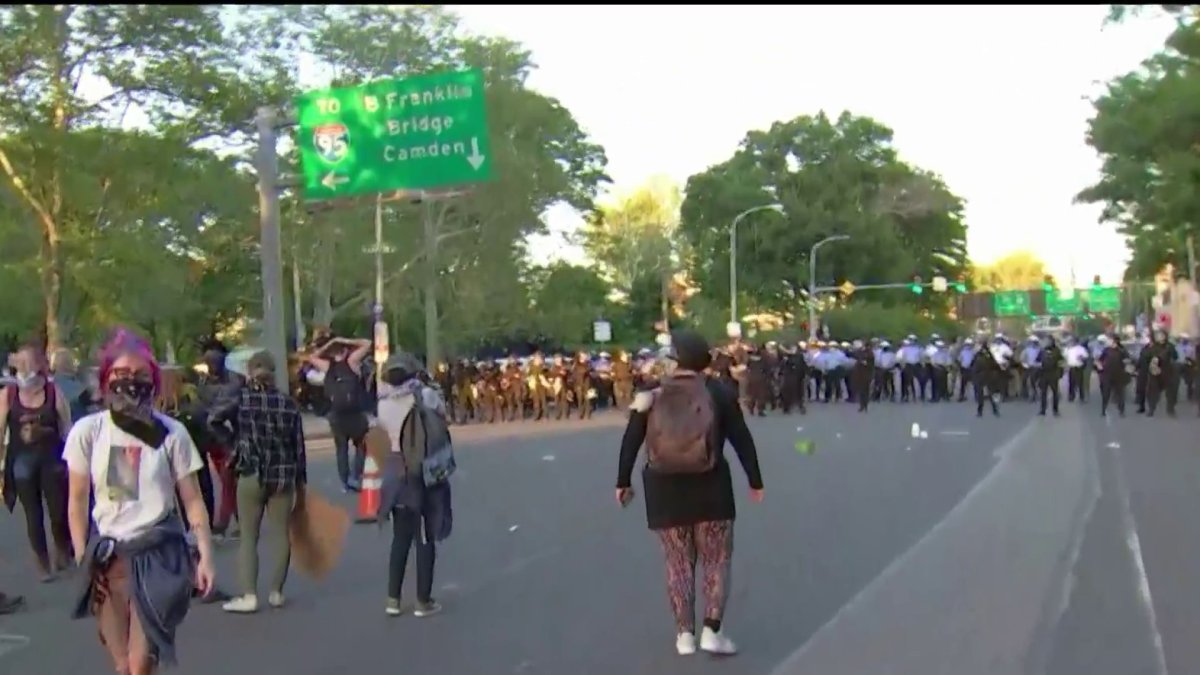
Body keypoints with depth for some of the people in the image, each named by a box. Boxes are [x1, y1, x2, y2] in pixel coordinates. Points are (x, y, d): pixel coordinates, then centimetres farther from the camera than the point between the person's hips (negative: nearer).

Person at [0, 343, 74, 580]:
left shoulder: (54, 392, -6)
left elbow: (67, 429, -1)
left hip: (52, 459, -1)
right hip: (22, 461, 1)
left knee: (59, 511, 7)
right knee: (33, 515, 9)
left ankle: (62, 548, 36)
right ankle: (42, 562, 23)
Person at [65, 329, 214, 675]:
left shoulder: (171, 433, -7)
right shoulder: (87, 431, -3)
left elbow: (192, 500, -1)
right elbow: (78, 501, 5)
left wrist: (205, 555, -7)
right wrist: (83, 559, 1)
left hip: (159, 553, -2)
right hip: (107, 556, 2)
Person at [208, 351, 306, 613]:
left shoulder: (241, 399, -5)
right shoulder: (288, 403, 0)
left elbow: (212, 419, -15)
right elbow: (299, 445, 2)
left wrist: (234, 439, 3)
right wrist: (301, 479, 10)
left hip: (251, 476, -2)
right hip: (284, 477, 2)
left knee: (248, 537, 5)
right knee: (281, 534, 10)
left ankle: (249, 595, -1)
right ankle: (276, 592, 13)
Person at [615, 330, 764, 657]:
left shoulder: (651, 394, -1)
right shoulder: (719, 392, -4)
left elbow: (630, 441, 1)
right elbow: (742, 439, -3)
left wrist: (623, 482, 11)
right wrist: (755, 481, 7)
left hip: (664, 489, 2)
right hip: (710, 487, -1)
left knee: (678, 561, 11)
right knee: (717, 559, 9)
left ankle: (685, 634, 12)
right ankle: (712, 631, 1)